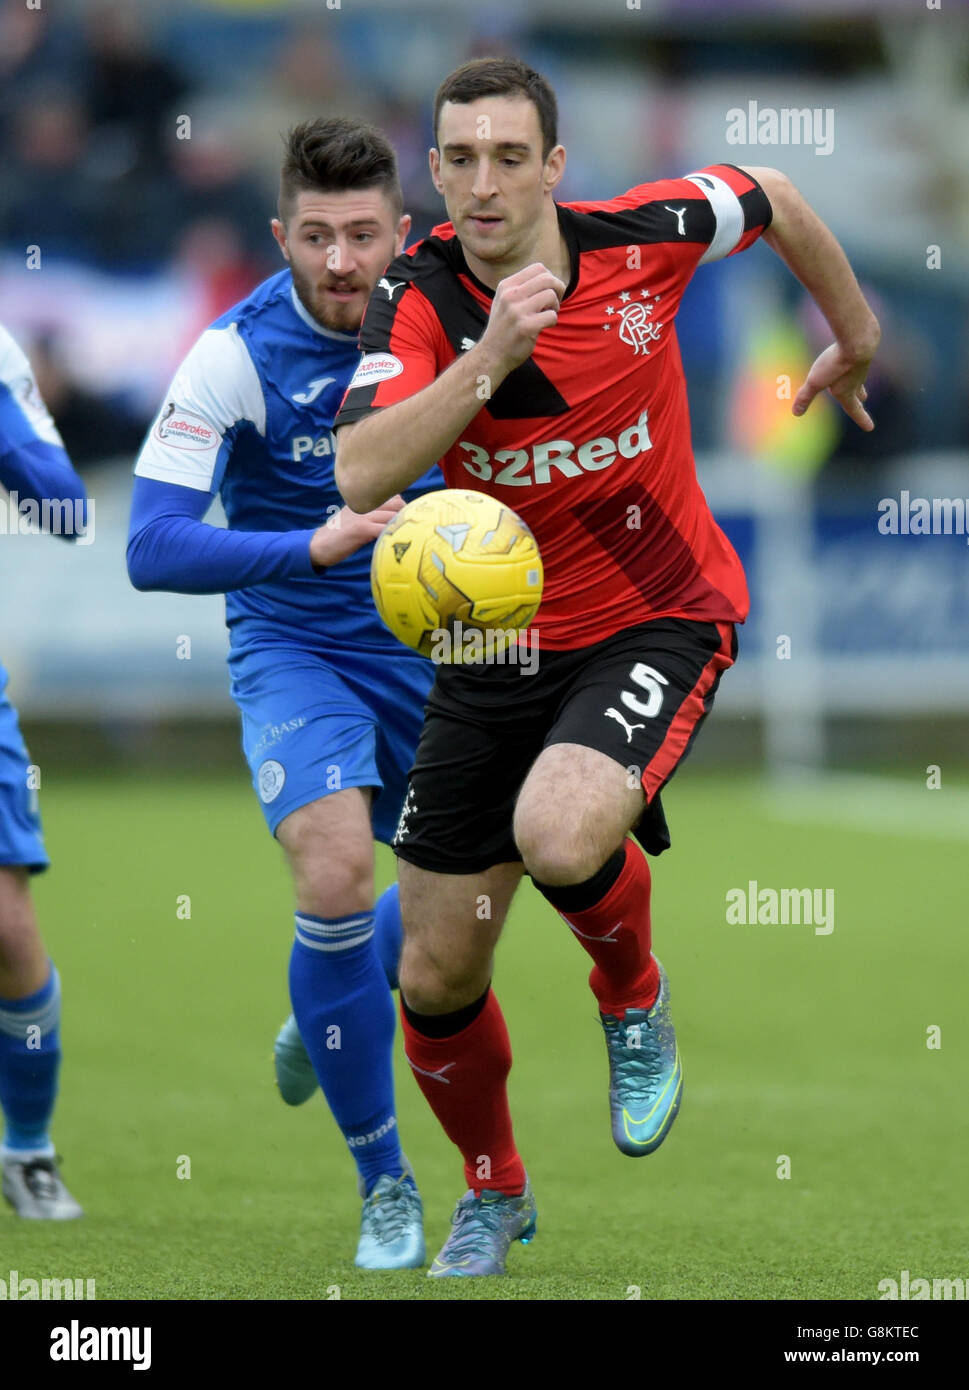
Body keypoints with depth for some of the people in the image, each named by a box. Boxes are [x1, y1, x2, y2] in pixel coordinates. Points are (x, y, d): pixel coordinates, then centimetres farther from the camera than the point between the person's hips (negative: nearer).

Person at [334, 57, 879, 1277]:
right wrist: (491, 358, -38)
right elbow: (361, 476, -30)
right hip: (498, 646, 3)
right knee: (435, 979, 5)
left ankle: (634, 996, 1)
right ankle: (492, 1191, 34)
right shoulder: (418, 299, -14)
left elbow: (773, 203, 8)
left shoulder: (639, 237, -14)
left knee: (559, 835, -33)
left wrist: (854, 339, 21)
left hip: (658, 617, -2)